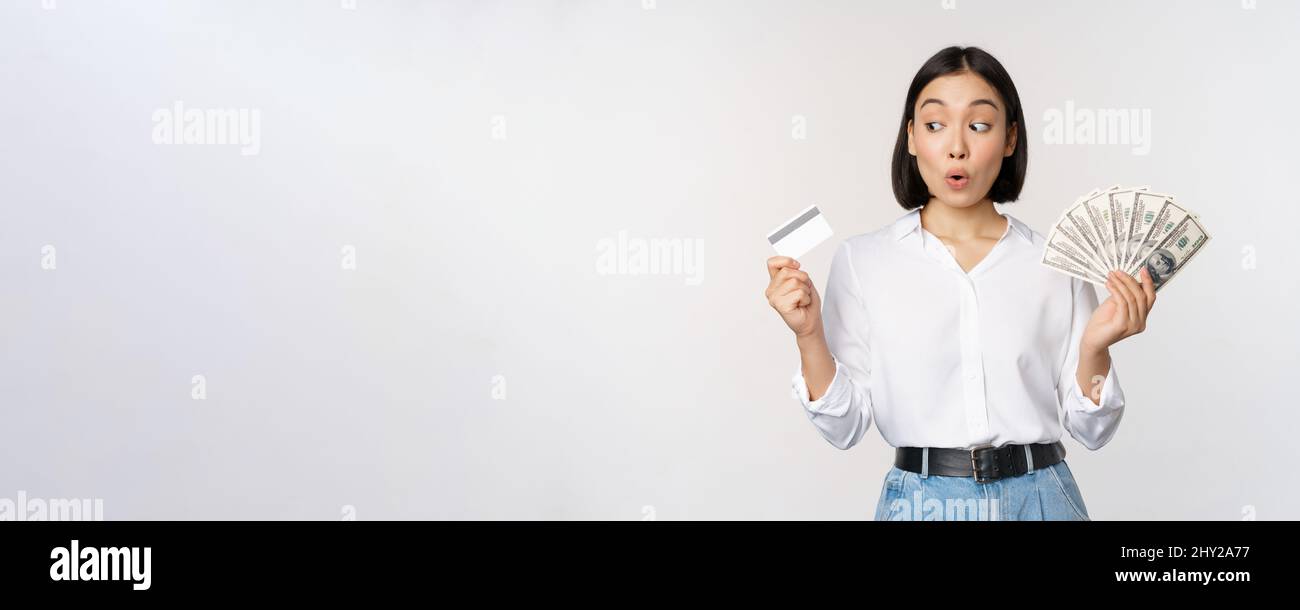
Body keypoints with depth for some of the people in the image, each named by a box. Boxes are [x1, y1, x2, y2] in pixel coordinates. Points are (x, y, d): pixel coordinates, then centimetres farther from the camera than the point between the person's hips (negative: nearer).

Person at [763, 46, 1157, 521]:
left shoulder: (1058, 263, -1)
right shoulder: (861, 261, -3)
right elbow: (844, 427, -4)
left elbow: (1090, 430, 2)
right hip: (920, 499, -1)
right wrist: (808, 336, -18)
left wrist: (1095, 347, -15)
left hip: (1038, 497, 1)